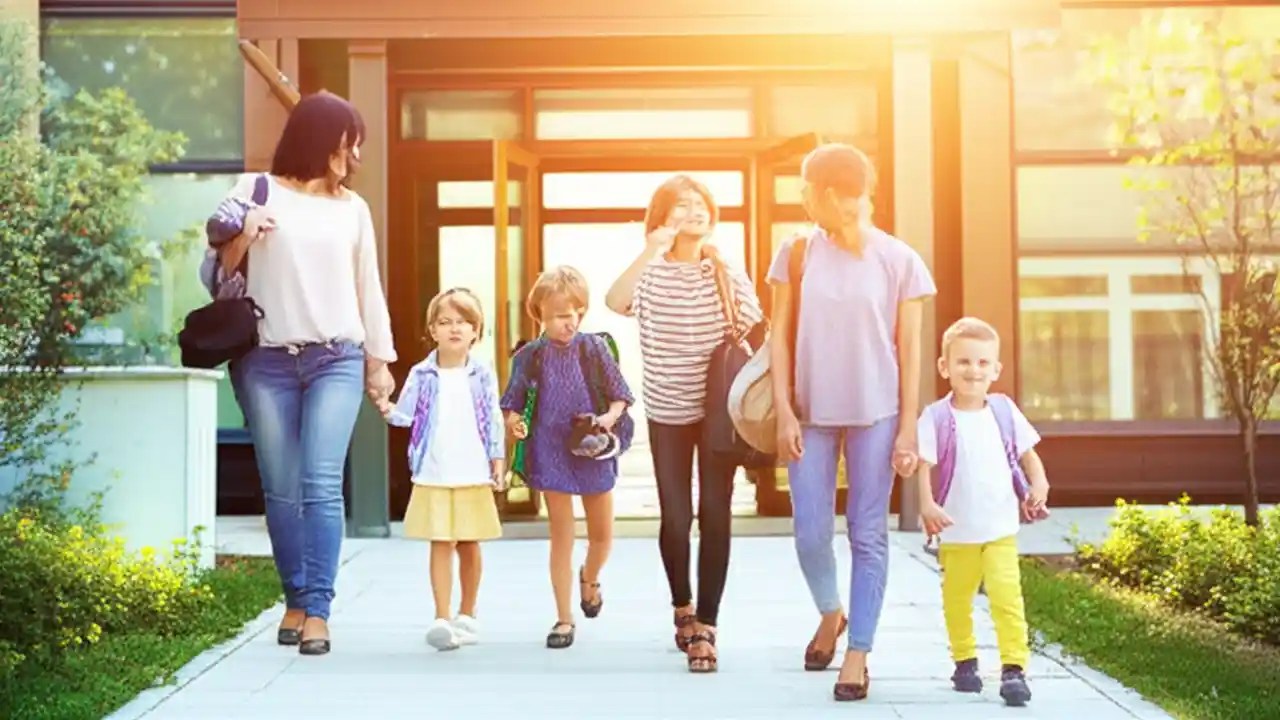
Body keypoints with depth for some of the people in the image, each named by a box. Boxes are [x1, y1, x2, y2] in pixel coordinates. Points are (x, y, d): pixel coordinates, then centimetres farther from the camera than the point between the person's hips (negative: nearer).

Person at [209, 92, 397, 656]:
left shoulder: (352, 208, 13)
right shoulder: (253, 190, 5)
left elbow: (369, 288, 18)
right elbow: (216, 273, 7)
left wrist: (380, 359, 17)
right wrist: (239, 239, -12)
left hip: (337, 360, 1)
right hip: (266, 360, -1)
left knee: (322, 483, -11)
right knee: (281, 489, 1)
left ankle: (317, 610, -12)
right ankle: (296, 600, 13)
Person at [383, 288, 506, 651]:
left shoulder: (483, 376, 3)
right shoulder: (421, 375, 2)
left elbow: (494, 424, 6)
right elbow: (406, 415, -2)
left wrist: (498, 463, 1)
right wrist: (389, 411, -22)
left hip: (474, 477, 1)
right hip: (433, 476, -1)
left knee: (470, 546, 10)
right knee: (441, 545, -4)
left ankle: (467, 615, 23)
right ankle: (442, 618, -5)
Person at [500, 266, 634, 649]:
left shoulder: (594, 349, -4)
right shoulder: (530, 356, -3)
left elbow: (620, 396, 1)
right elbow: (512, 404, 4)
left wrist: (609, 417, -19)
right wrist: (514, 421, -17)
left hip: (593, 452, 1)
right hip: (551, 455, -1)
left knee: (602, 535, 12)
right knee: (561, 537, 3)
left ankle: (590, 579, 45)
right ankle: (564, 617, 13)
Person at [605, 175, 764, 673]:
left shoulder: (729, 275, 2)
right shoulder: (651, 273, -3)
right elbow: (615, 301, -25)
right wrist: (651, 251, -31)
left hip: (719, 409, 1)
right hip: (668, 412, -1)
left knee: (715, 515, -4)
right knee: (675, 516, 2)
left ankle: (705, 628, 2)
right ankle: (682, 606, 29)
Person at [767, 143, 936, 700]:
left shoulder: (899, 261, -3)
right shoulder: (796, 253, 2)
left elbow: (909, 351, 0)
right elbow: (781, 337, 3)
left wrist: (907, 428, -4)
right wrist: (784, 412, -5)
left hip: (875, 415, -2)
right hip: (811, 414, 2)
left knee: (868, 536, 1)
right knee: (810, 534, 3)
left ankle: (857, 654, 9)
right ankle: (830, 614, 32)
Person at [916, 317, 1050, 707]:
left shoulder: (1004, 411, 1)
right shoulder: (936, 418, -8)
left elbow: (1028, 455, 8)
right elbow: (924, 466, -12)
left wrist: (1038, 486, -10)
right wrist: (927, 504, -28)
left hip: (1001, 529, 1)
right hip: (955, 532, -1)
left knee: (1007, 597, -10)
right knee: (957, 600, 12)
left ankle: (1014, 667, -8)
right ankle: (964, 661, 30)